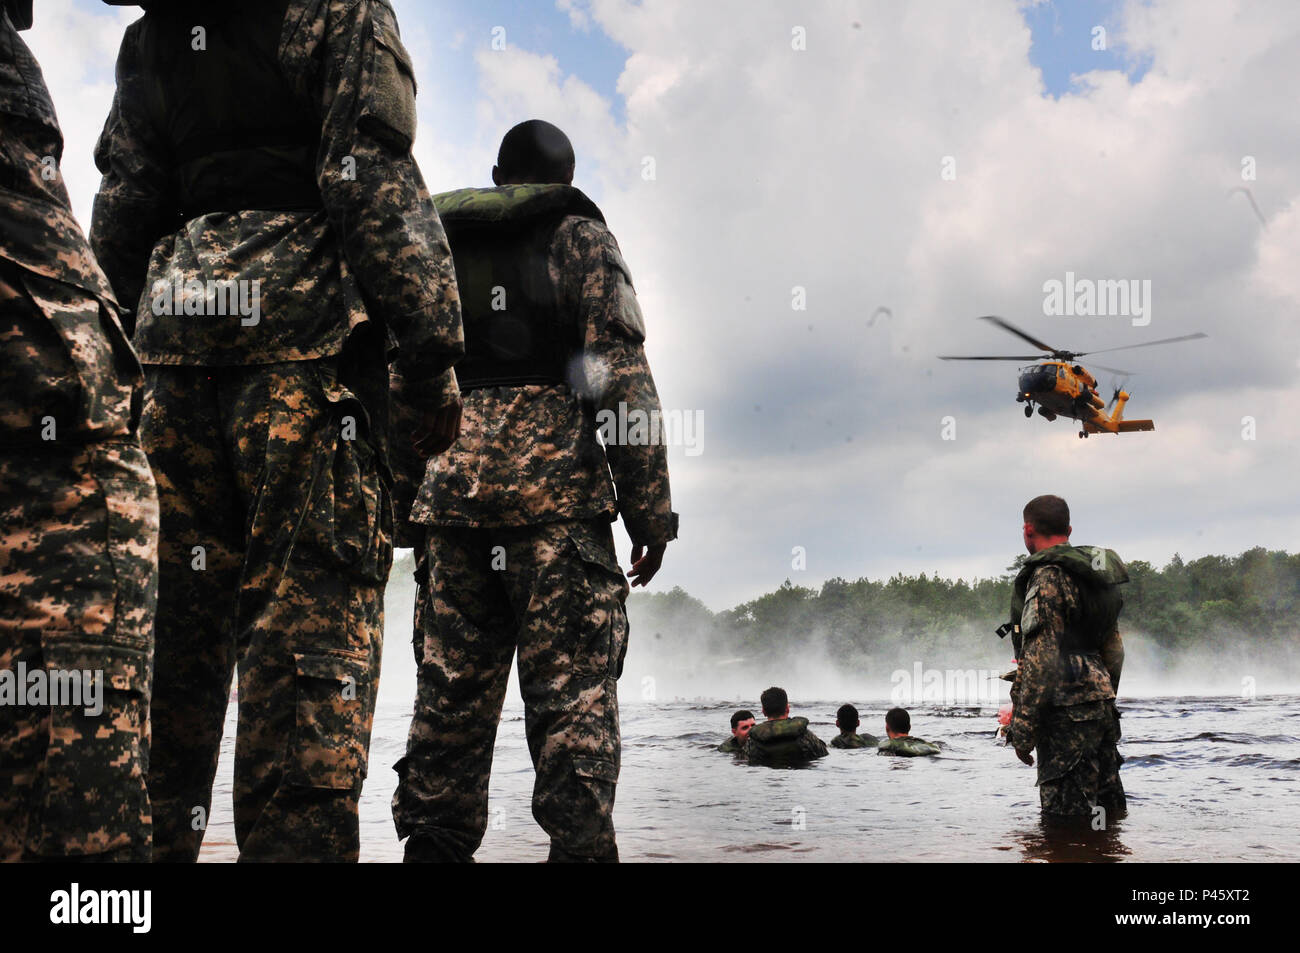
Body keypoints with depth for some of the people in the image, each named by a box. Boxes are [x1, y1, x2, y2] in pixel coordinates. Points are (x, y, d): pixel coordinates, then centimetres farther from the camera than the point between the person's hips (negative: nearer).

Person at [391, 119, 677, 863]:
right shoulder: (580, 237, 6)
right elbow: (623, 379, -4)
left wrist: (404, 499, 20)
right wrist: (650, 511, -4)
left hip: (454, 492, 4)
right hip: (558, 493, -4)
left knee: (451, 692, 7)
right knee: (574, 692, -4)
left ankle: (435, 847, 8)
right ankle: (580, 846, -9)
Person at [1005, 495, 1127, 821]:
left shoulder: (1048, 578, -13)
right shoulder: (1099, 575, 16)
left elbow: (1040, 659, -19)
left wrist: (1022, 729, -17)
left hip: (1068, 713, -9)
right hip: (1102, 705, 10)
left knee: (1065, 819, -6)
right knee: (1111, 811, 14)